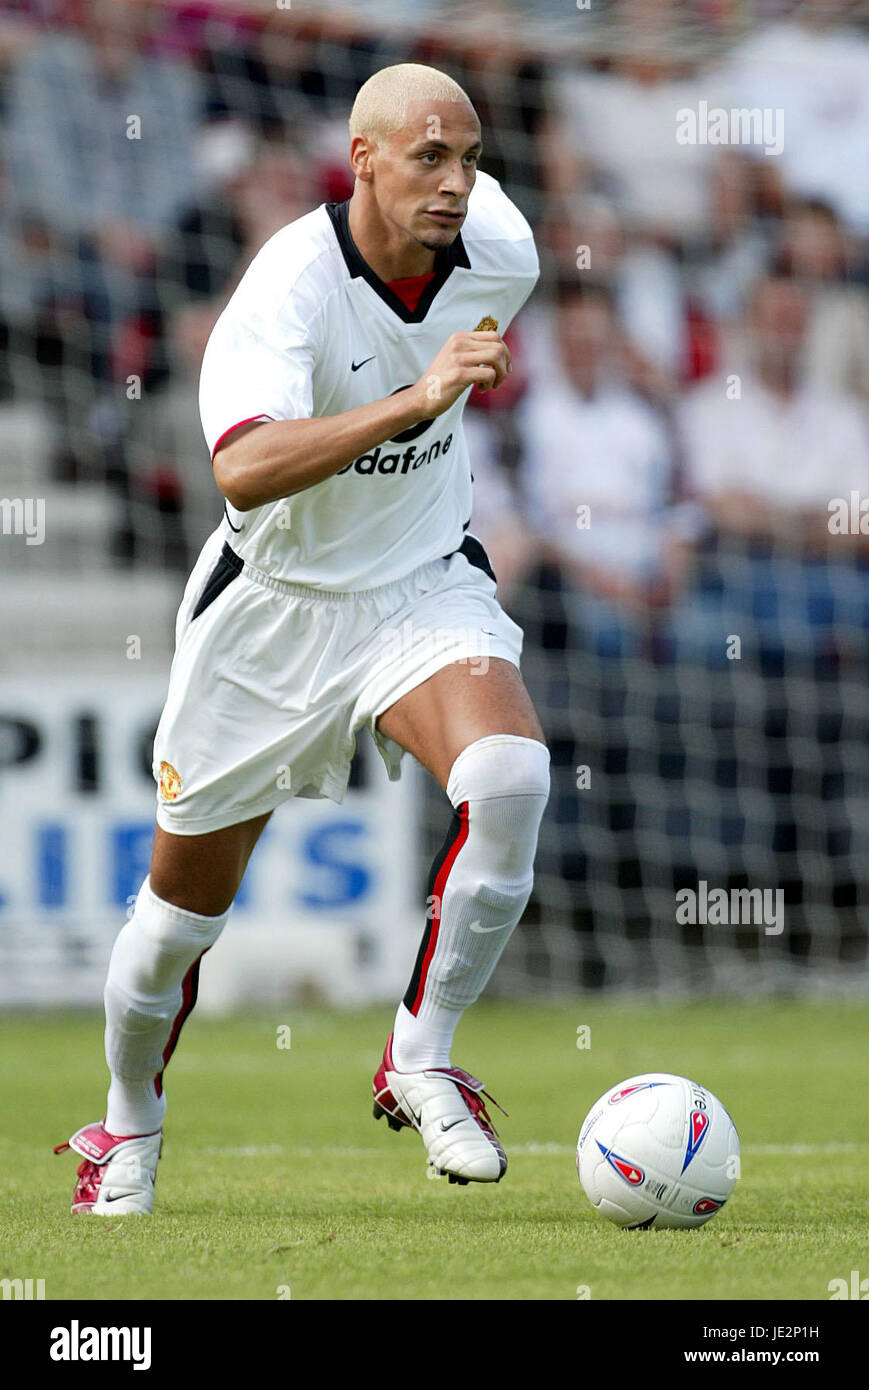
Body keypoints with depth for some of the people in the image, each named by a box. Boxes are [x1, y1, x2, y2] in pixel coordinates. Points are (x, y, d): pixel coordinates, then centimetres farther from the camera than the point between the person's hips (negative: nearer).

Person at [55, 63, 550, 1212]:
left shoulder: (500, 257, -13)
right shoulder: (294, 283, -28)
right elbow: (244, 468, -44)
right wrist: (414, 401, -53)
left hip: (426, 588, 3)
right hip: (273, 604, -3)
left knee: (511, 776, -29)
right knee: (183, 905, 10)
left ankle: (422, 1062, -13)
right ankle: (129, 1135, 38)